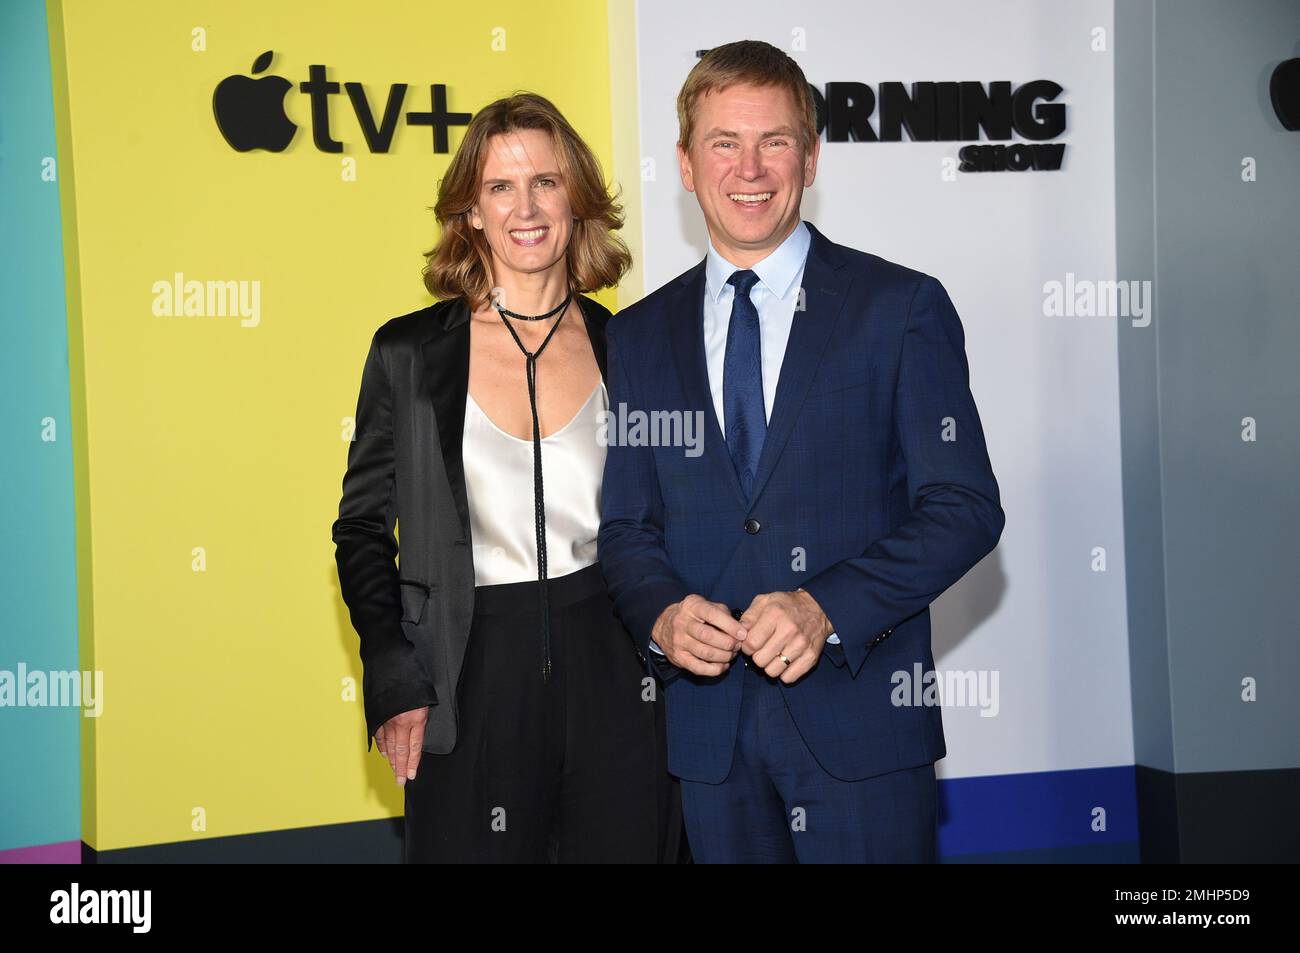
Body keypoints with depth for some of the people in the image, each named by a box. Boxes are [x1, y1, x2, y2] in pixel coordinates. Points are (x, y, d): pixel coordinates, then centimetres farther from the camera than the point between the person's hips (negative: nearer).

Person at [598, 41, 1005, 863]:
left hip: (860, 718, -3)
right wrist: (661, 614, -11)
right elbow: (627, 527, 11)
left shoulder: (901, 308, -1)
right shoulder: (639, 336, 9)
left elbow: (966, 507, -5)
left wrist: (828, 608, -18)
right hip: (708, 726, 3)